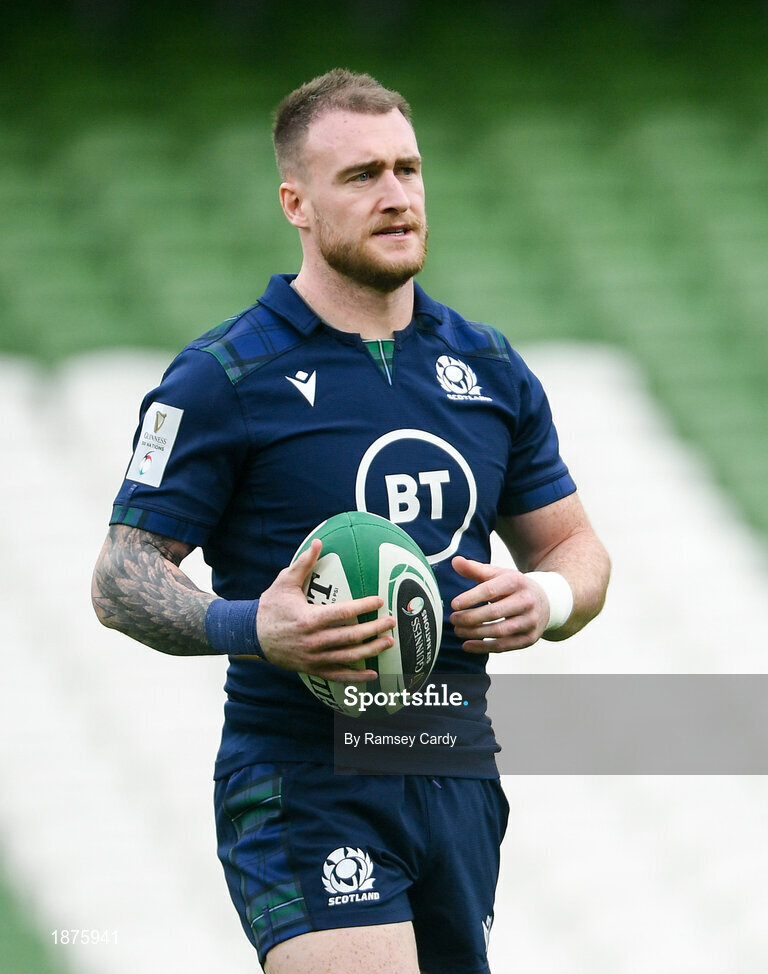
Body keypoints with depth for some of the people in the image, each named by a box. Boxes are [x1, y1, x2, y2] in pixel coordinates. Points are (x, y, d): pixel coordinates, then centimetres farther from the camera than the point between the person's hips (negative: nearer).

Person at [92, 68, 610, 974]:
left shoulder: (490, 370, 12)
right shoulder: (221, 379, -5)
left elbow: (571, 543, 20)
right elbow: (121, 576, -5)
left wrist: (547, 598, -4)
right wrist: (251, 627, -24)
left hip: (458, 785, 6)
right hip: (302, 787, -6)